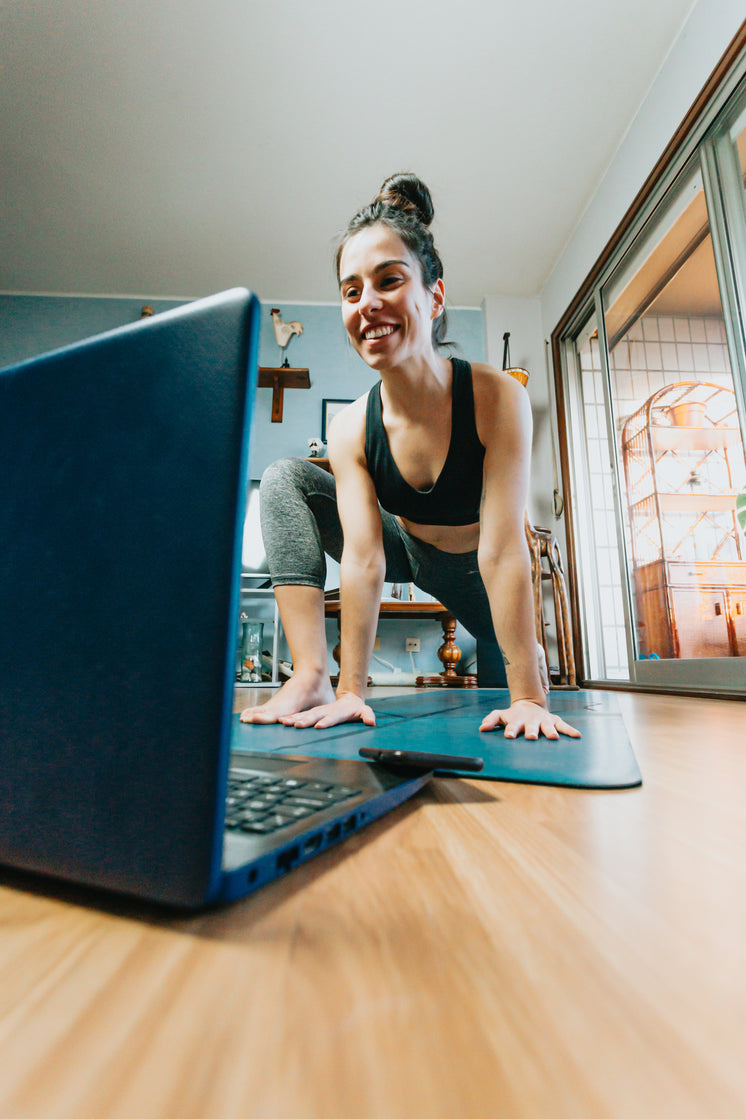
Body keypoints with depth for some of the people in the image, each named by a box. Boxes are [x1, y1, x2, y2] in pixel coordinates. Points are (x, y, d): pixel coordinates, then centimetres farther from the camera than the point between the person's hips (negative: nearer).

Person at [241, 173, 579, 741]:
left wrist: (529, 697, -31)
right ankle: (311, 676, -25)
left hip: (479, 571, -1)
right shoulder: (351, 428, -20)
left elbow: (503, 548, -33)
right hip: (408, 553, 2)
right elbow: (363, 559, -25)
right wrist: (351, 690, -28)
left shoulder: (498, 397, -28)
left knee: (518, 733, 3)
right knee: (286, 478, -17)